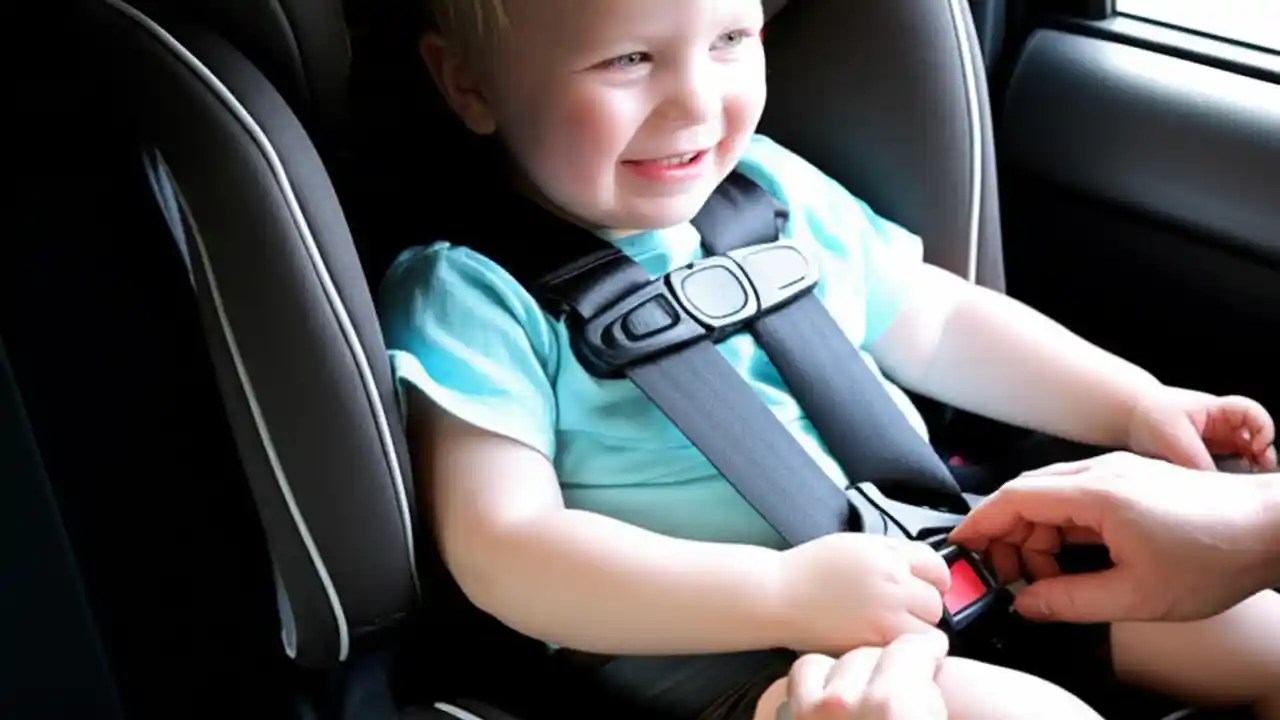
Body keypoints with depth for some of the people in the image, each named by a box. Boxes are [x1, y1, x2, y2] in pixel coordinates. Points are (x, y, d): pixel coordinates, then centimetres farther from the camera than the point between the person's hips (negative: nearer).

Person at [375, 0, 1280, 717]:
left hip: (942, 553, 7)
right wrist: (790, 592, -28)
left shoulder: (770, 188, 8)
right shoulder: (471, 296, -12)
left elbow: (932, 323, 20)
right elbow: (504, 551, -20)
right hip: (717, 647, -7)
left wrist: (1135, 406, 10)